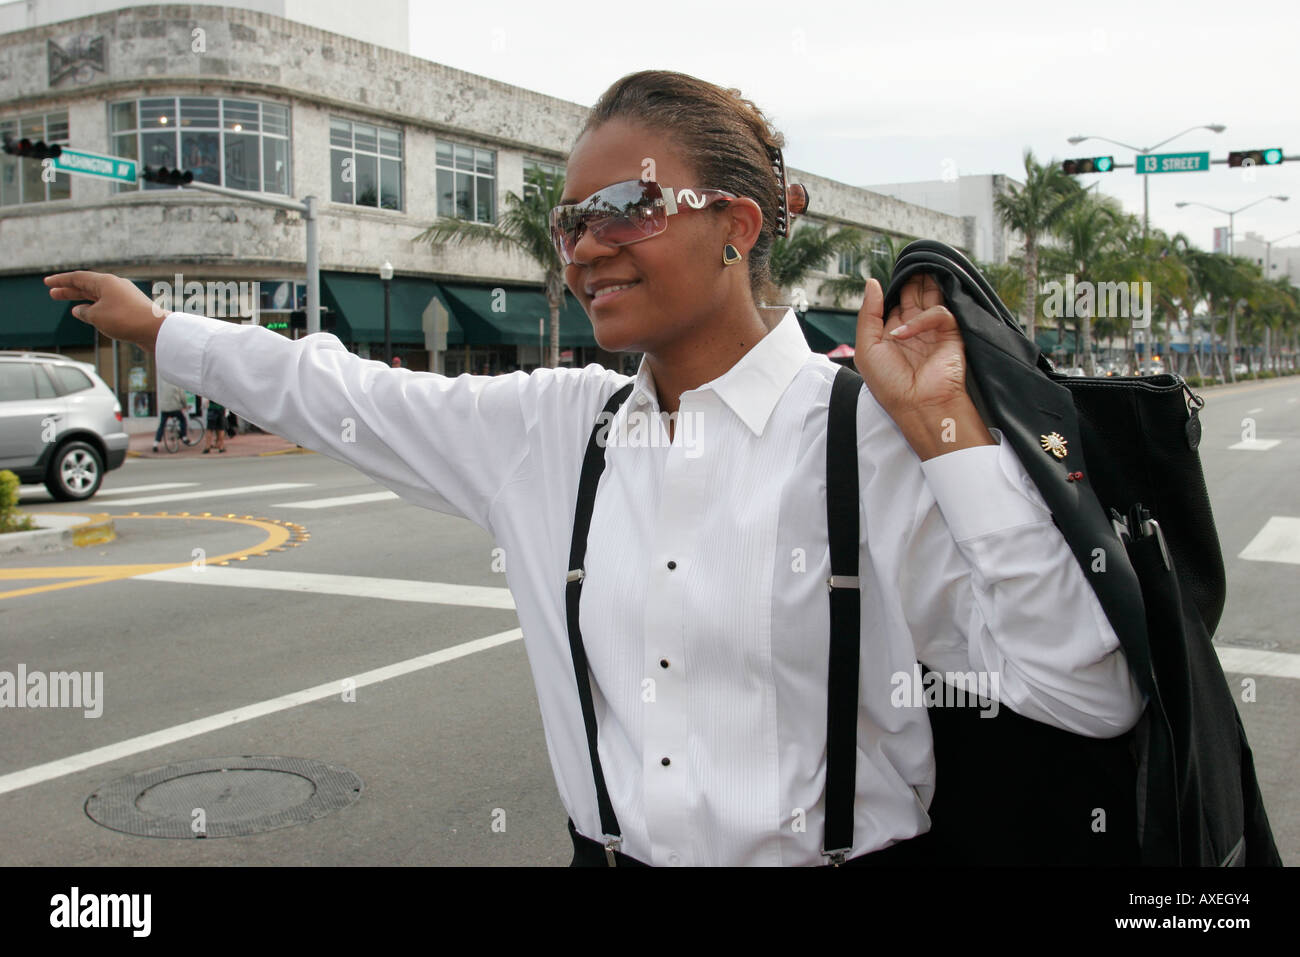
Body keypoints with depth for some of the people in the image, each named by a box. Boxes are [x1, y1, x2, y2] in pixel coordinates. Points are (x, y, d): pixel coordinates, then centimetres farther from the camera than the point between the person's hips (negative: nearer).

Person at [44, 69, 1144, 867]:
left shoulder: (873, 434, -14)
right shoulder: (550, 430, 1)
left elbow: (1087, 695, -17)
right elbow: (341, 395, 12)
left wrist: (949, 436, -22)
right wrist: (156, 325, 21)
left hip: (842, 852, -4)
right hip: (607, 848, 5)